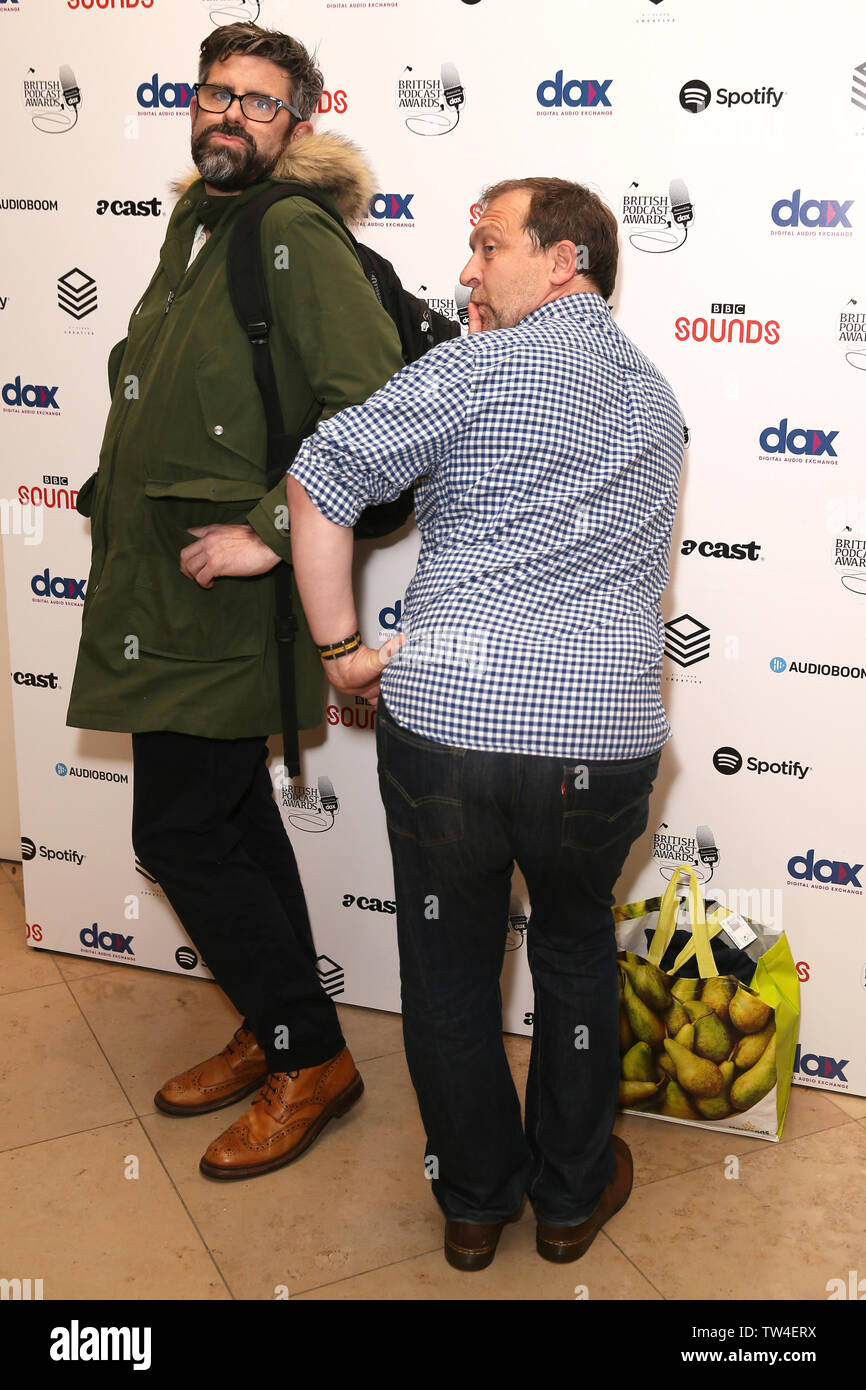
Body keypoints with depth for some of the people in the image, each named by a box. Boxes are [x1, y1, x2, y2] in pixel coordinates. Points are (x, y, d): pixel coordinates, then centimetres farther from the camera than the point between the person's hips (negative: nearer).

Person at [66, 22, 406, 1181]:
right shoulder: (195, 222, 13)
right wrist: (121, 505, 17)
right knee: (234, 819, 16)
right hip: (165, 595, 9)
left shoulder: (297, 238, -14)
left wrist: (269, 532, -24)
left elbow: (379, 412, -26)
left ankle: (312, 1059, 13)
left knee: (179, 832, -4)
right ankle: (277, 1035, 32)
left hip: (219, 602, -9)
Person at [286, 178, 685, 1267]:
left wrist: (342, 647, 1)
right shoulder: (655, 399, 16)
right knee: (576, 954, 26)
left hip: (443, 724, -4)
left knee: (448, 968, 18)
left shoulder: (483, 365, -4)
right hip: (605, 741, 5)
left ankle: (473, 1200, 34)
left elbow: (320, 480, -10)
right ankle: (572, 1195, 39)